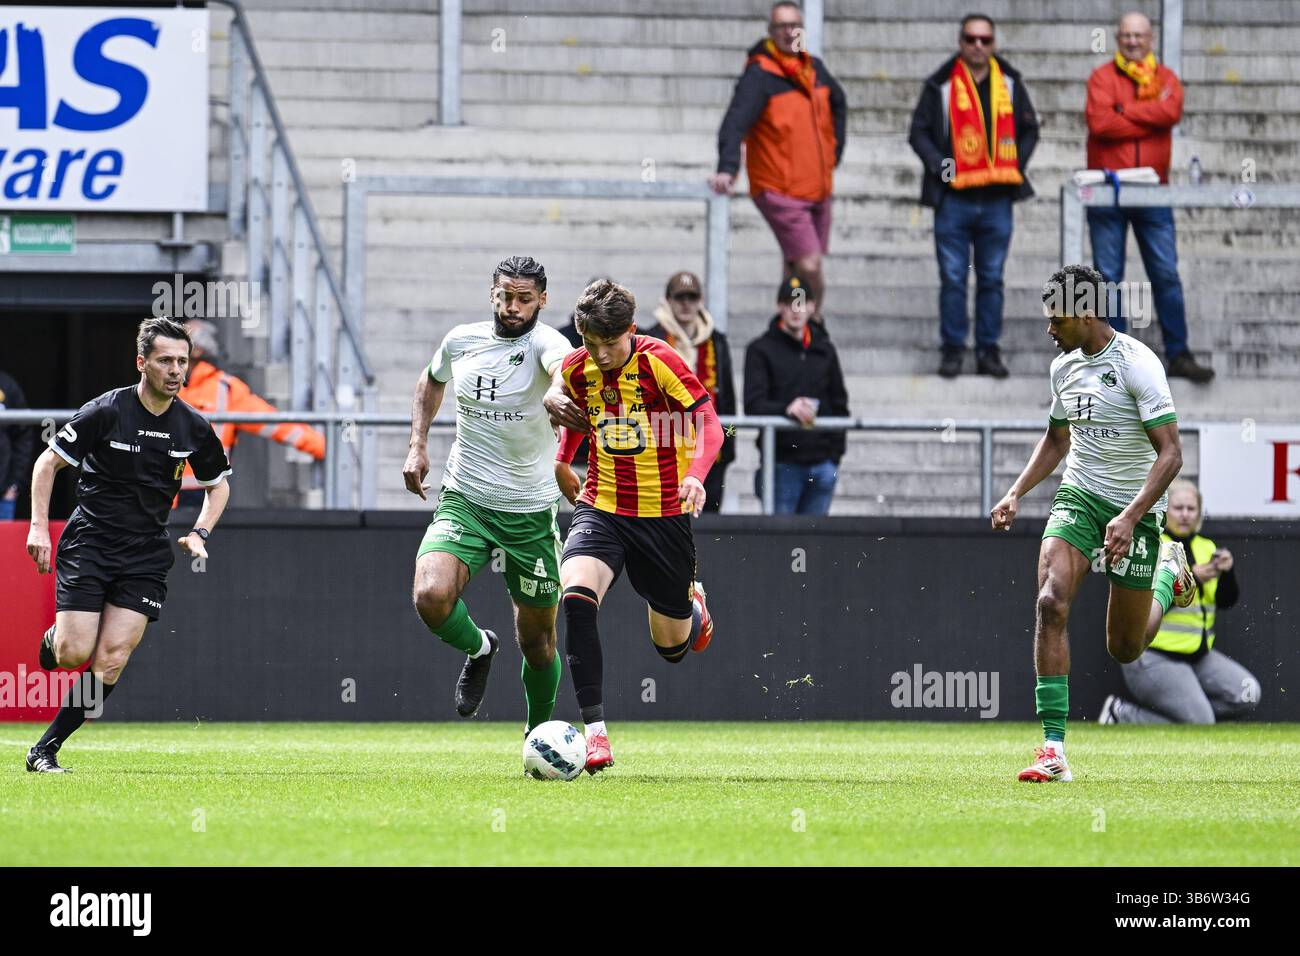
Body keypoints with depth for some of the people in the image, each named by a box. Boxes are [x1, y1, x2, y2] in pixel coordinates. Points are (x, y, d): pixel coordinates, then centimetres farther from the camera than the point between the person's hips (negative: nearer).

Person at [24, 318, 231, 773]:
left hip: (146, 558, 3)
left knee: (111, 661, -12)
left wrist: (199, 534, 3)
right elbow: (48, 462, -2)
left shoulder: (194, 428, 2)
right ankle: (52, 641, 25)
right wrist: (39, 526, -11)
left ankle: (46, 749, -2)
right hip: (88, 545, -3)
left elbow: (218, 484, 19)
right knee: (75, 653, -14)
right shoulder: (106, 412, -10)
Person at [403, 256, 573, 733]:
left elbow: (564, 367, -39)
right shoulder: (460, 340, 1)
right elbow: (432, 380, 25)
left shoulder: (542, 341, -13)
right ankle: (478, 649, 9)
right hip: (463, 498, 2)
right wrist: (418, 444, 12)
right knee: (431, 596, -24)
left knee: (536, 638, 8)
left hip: (530, 510, -2)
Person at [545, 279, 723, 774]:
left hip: (663, 515, -2)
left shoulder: (659, 362, -16)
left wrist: (696, 475, -40)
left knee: (672, 646, 10)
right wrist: (561, 462, 14)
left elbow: (709, 424, -24)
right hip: (601, 507, 2)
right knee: (576, 593, -29)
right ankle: (595, 732, -29)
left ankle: (693, 608, 51)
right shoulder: (577, 369, -2)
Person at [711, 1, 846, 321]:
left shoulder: (814, 69, 9)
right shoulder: (759, 75, -13)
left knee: (796, 270, 15)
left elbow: (838, 104, 31)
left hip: (818, 189, 7)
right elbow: (735, 123, -27)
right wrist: (727, 168, -42)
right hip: (780, 191, -7)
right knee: (808, 267, -17)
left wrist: (834, 152, 20)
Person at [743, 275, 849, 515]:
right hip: (782, 463, -4)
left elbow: (839, 405, 18)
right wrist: (787, 409, -28)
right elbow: (753, 405, -9)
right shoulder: (761, 350, 1)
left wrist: (836, 454, 10)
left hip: (822, 465, 4)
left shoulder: (824, 349, 14)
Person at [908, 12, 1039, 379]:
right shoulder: (941, 85, 1)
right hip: (954, 198, -2)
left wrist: (1016, 166, 4)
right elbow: (919, 132, 3)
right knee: (953, 279, -1)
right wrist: (940, 166, -10)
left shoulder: (1010, 83, 9)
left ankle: (989, 349, 13)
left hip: (997, 199, 2)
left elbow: (1029, 129, 17)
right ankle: (953, 349, 6)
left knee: (992, 279, 7)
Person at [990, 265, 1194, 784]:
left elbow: (1170, 453, -18)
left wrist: (1131, 517, -27)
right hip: (1078, 497, 5)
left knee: (1124, 649, 6)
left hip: (1134, 508, -5)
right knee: (1051, 602, -22)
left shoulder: (1137, 364, -16)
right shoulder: (1064, 365, 5)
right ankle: (1054, 750, -24)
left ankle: (1168, 568, 39)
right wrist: (1016, 493, 9)